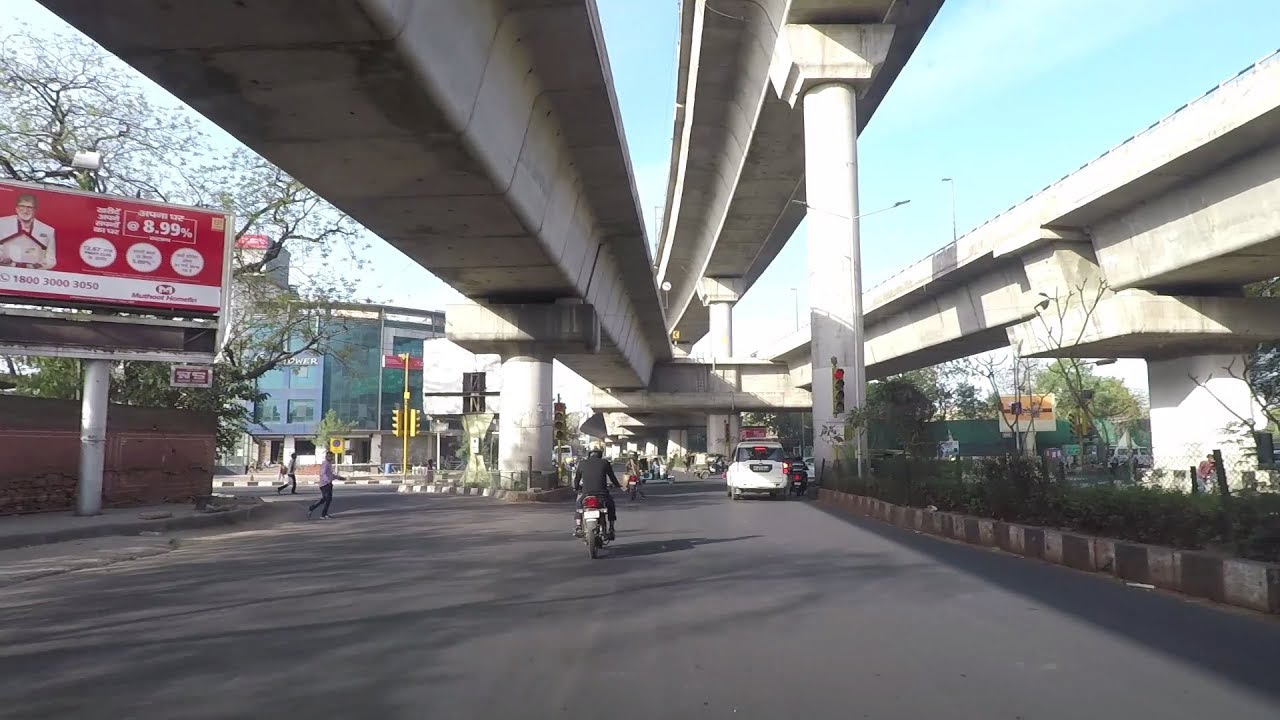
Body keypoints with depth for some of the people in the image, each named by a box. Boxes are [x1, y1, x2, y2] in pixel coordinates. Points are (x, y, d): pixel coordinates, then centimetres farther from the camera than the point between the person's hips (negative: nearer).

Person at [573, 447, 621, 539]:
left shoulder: (582, 463, 7)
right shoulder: (605, 463, 5)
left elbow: (577, 478, 16)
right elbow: (612, 476, 14)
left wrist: (576, 488, 35)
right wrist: (618, 485, 33)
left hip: (586, 493, 1)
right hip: (602, 493, -1)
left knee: (579, 506, 29)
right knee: (611, 506, 27)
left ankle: (578, 528, 14)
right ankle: (610, 530, 19)